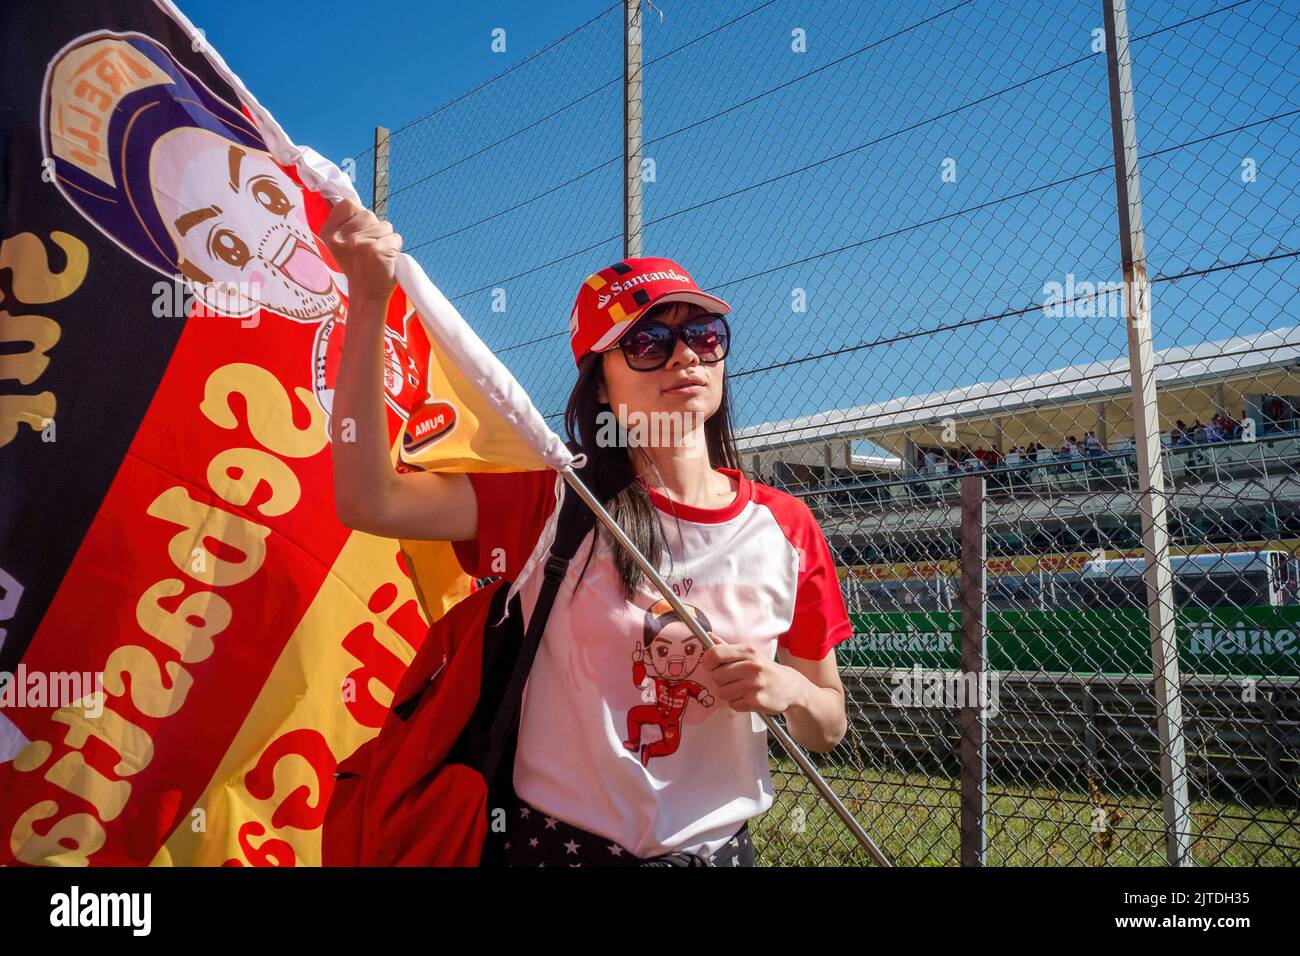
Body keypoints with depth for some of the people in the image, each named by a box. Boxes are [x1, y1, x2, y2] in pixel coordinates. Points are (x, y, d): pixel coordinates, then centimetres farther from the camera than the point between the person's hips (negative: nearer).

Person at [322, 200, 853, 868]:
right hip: (561, 842, -2)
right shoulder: (553, 500, -10)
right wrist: (369, 301, -28)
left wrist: (790, 692, -18)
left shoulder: (786, 527, -5)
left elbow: (828, 730, 4)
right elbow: (370, 501, -23)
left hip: (718, 845, 3)